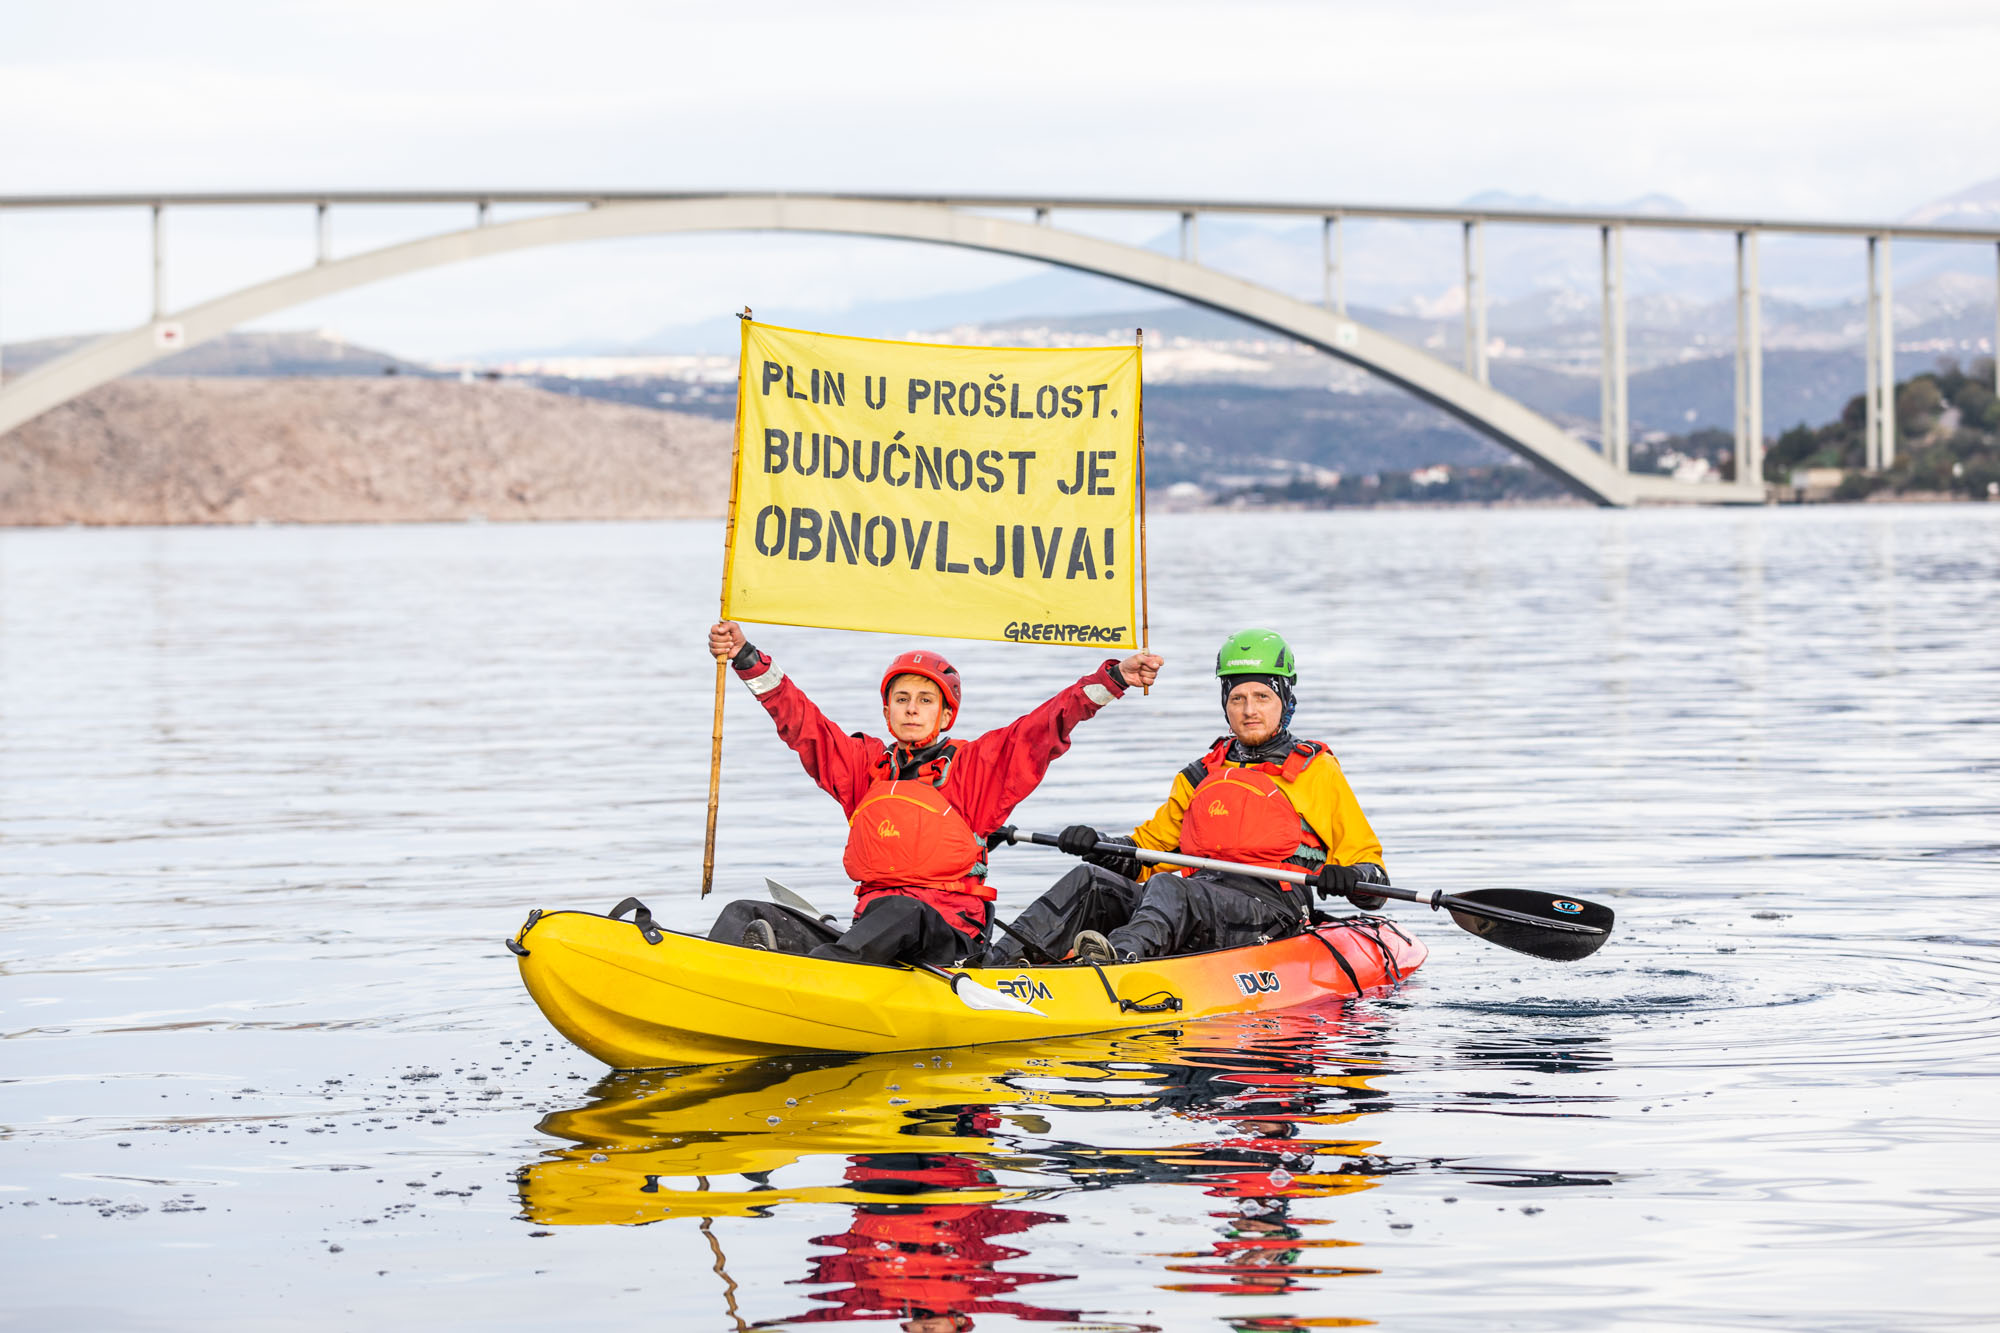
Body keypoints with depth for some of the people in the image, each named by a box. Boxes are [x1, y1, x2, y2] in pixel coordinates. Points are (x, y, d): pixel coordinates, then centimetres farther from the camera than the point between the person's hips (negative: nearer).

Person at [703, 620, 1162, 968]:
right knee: (746, 915, -11)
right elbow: (798, 719, 18)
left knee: (902, 913, -40)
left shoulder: (974, 766, 10)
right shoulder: (865, 765, 21)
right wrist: (746, 658, 10)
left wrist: (1113, 679, -7)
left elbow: (1047, 727, 3)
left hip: (945, 937, -5)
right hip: (867, 929, 5)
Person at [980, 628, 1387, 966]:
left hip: (1268, 911, -5)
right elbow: (1150, 847, 29)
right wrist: (1097, 846, 8)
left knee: (1166, 889, -35)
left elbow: (1371, 876, 12)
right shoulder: (1201, 776, 29)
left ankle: (1119, 956, -67)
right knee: (1090, 882, -17)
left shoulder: (1318, 772, 14)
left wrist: (1352, 877, -12)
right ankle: (997, 961, -35)